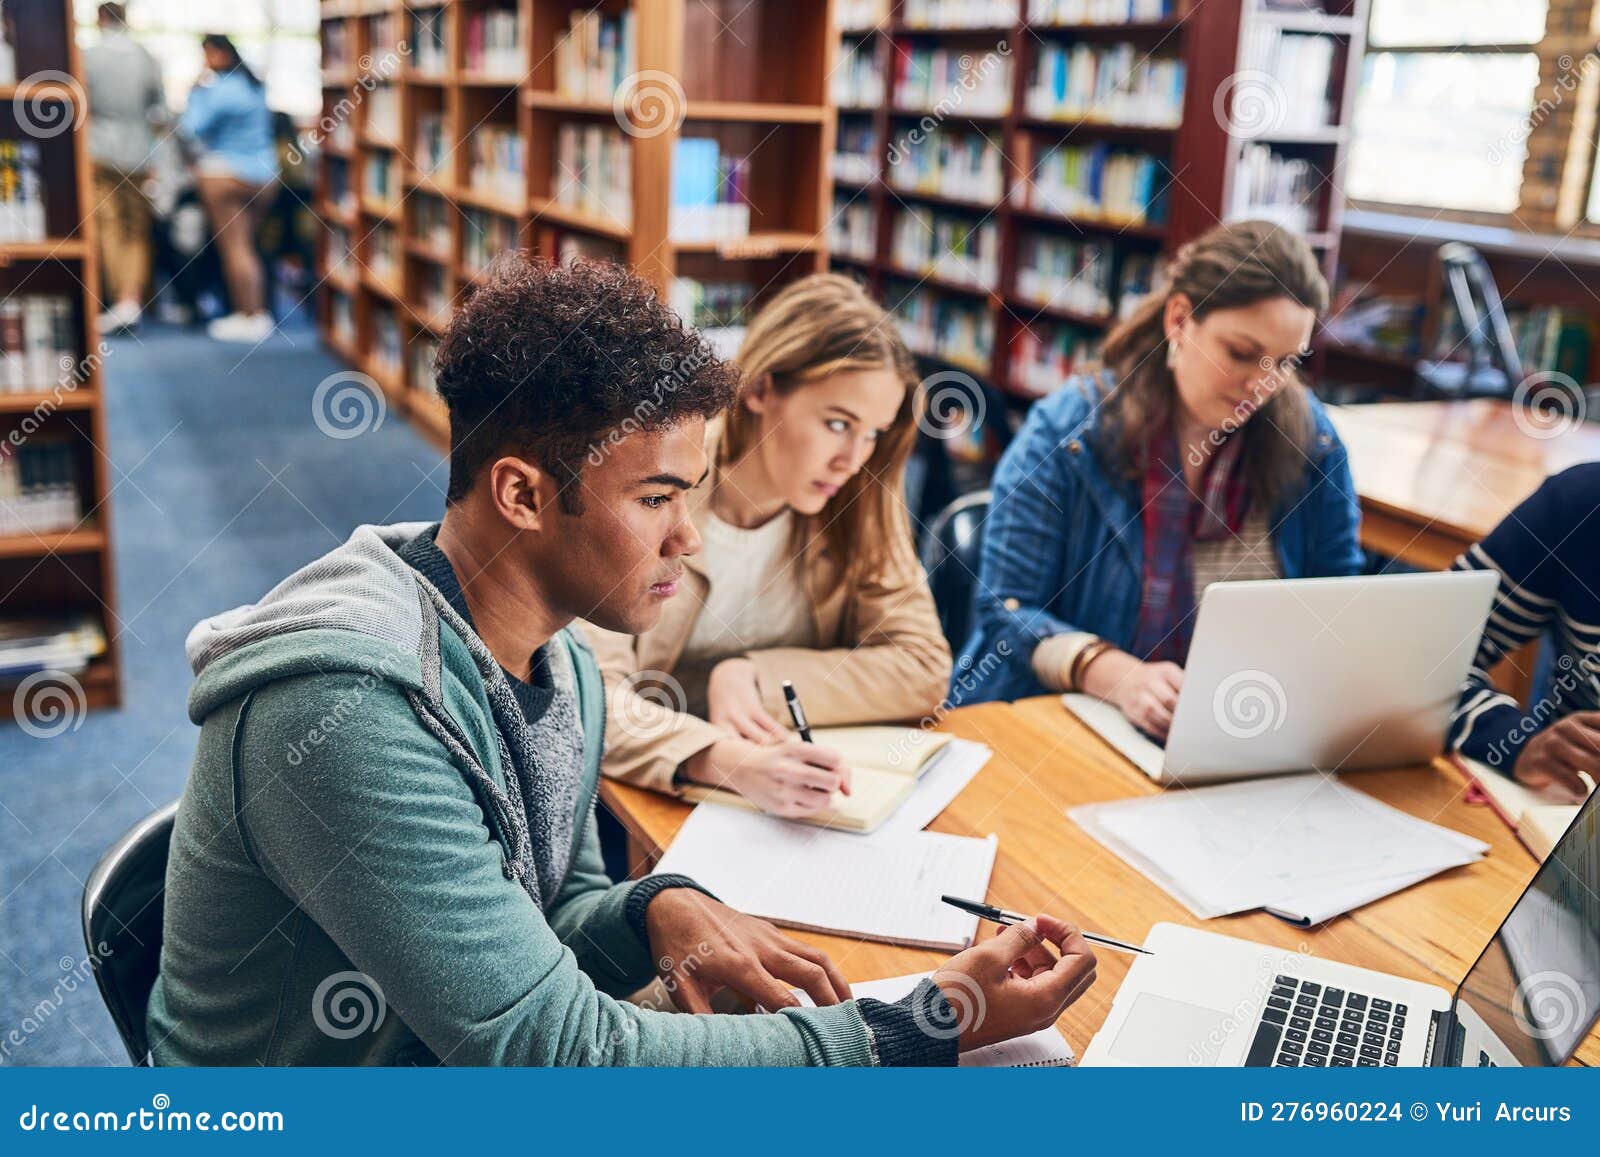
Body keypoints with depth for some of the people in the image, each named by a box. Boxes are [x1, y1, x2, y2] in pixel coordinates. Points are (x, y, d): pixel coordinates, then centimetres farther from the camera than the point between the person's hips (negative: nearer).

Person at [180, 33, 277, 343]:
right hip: (262, 172, 9)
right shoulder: (255, 84, 11)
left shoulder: (222, 89, -16)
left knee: (233, 247, -4)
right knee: (246, 246, 14)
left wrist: (199, 90, -7)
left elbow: (193, 127, -17)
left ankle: (250, 318, -4)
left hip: (227, 174, -9)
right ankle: (257, 313, 15)